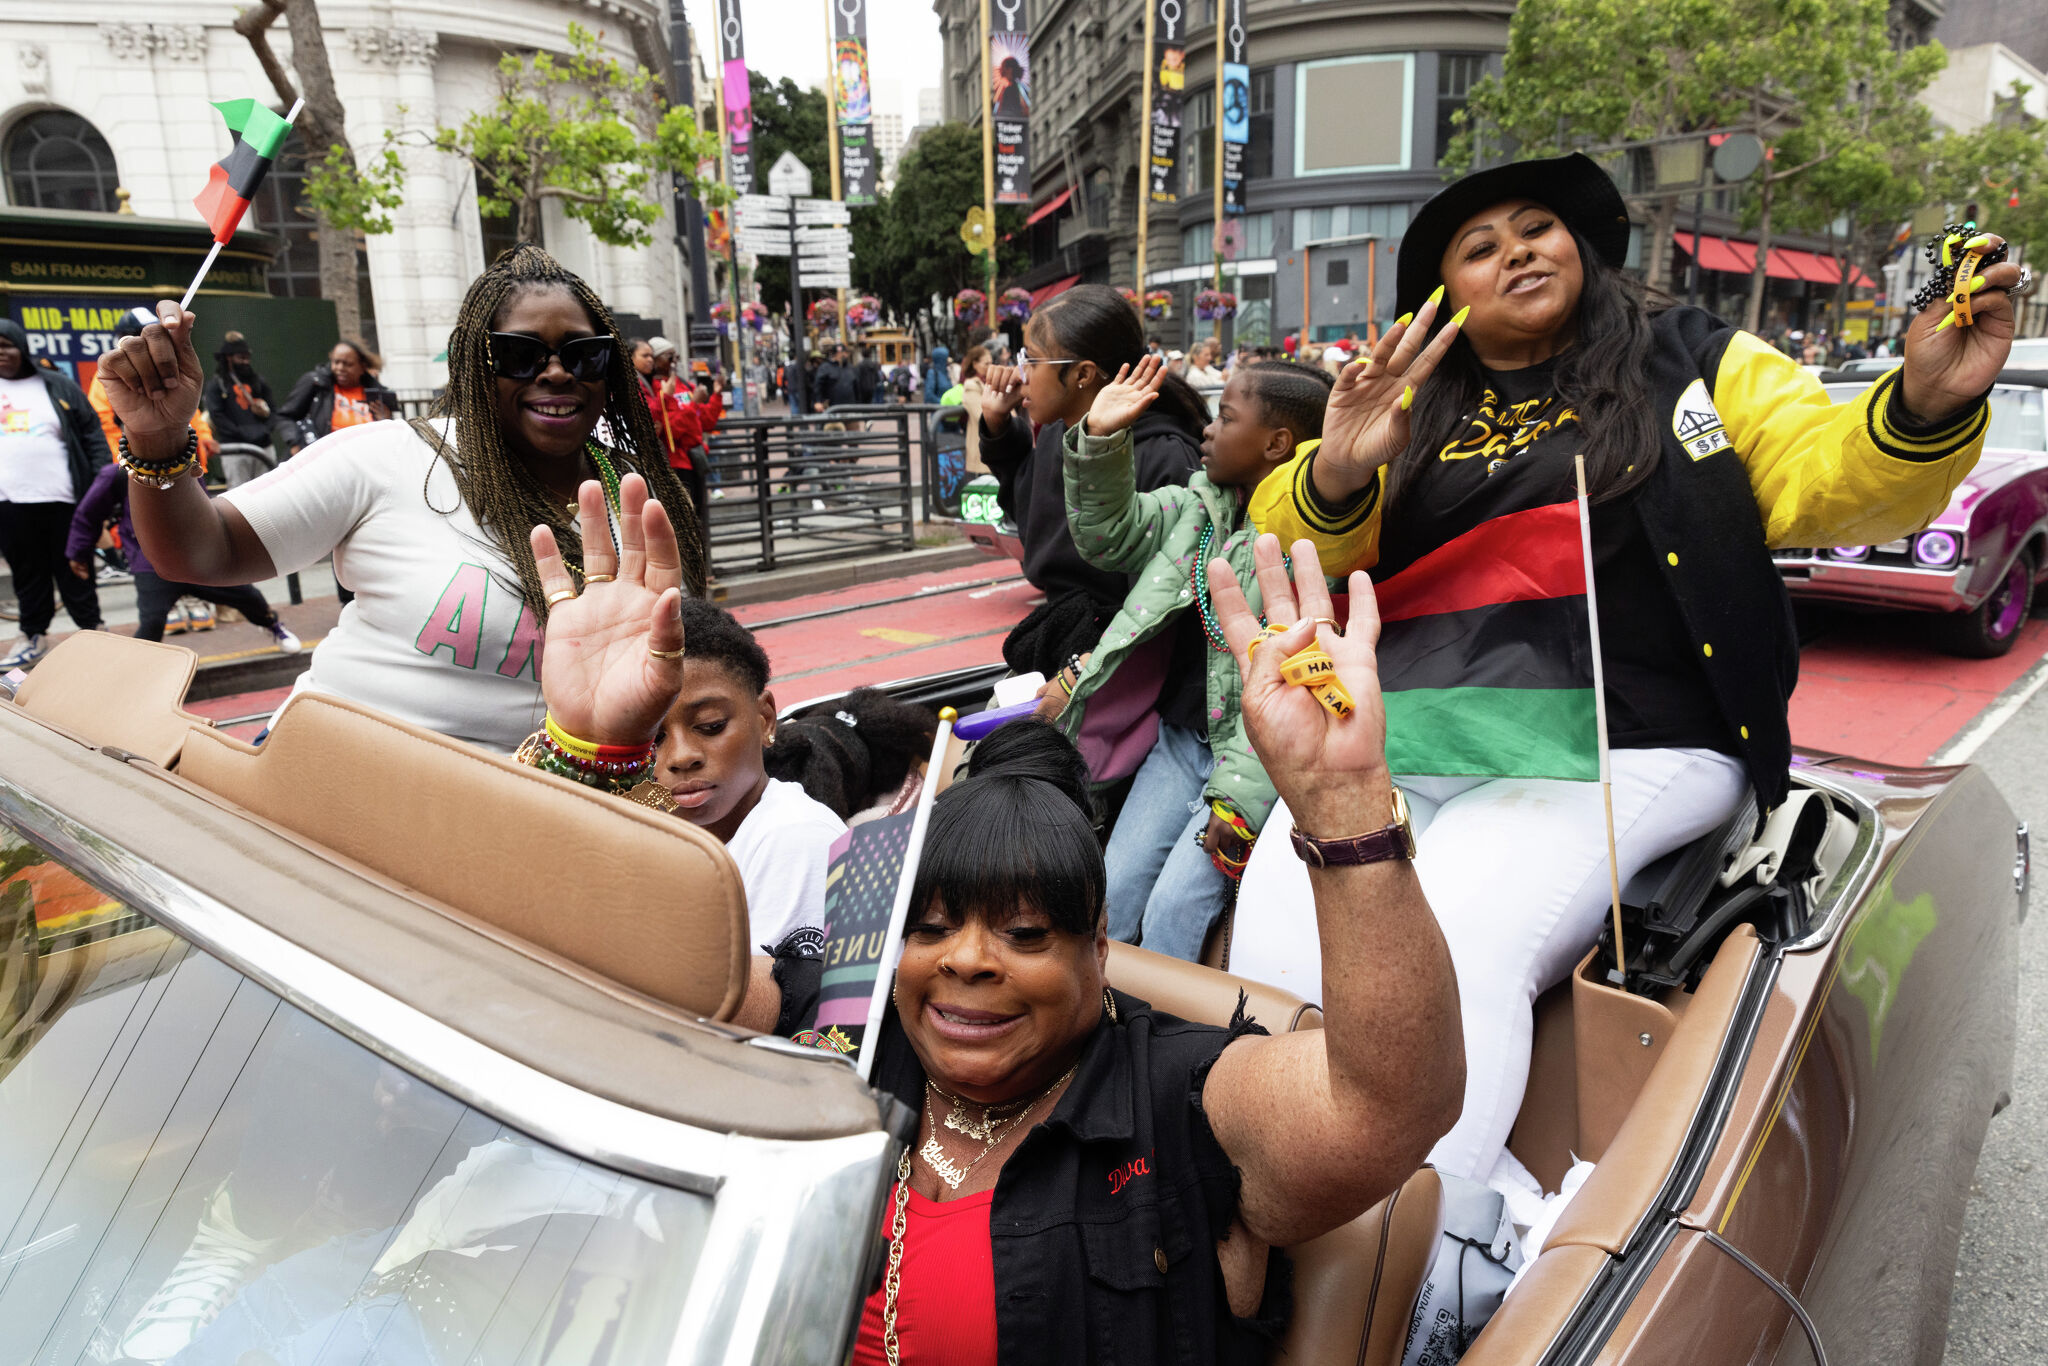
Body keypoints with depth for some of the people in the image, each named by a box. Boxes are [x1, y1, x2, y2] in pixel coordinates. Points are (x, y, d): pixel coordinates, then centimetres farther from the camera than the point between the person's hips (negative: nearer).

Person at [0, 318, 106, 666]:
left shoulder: (57, 386, 5)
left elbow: (93, 436, 3)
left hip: (61, 498, -3)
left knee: (74, 571, 5)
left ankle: (91, 629, 16)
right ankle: (33, 636, 18)